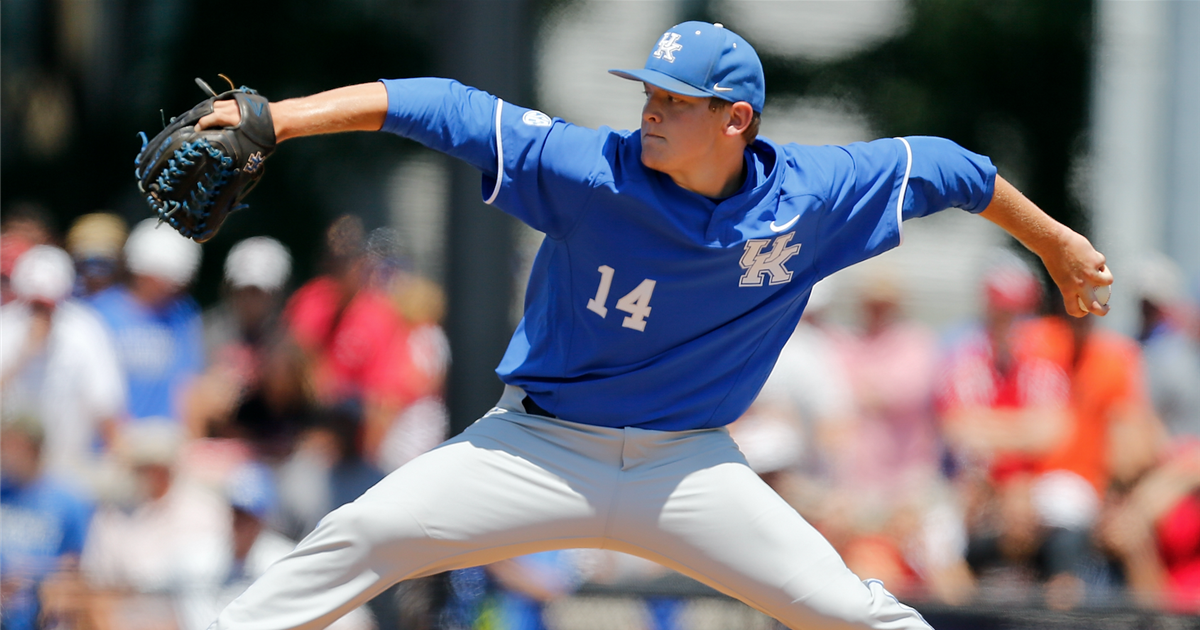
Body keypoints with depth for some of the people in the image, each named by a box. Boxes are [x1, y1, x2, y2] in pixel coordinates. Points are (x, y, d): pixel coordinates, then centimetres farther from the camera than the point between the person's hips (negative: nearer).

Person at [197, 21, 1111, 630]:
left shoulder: (811, 194, -12)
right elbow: (441, 109, -22)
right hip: (542, 449, -1)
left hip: (688, 464, 1)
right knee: (363, 535, -18)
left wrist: (1054, 242, 16)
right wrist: (279, 120, -30)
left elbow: (941, 168, 3)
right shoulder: (589, 169, -19)